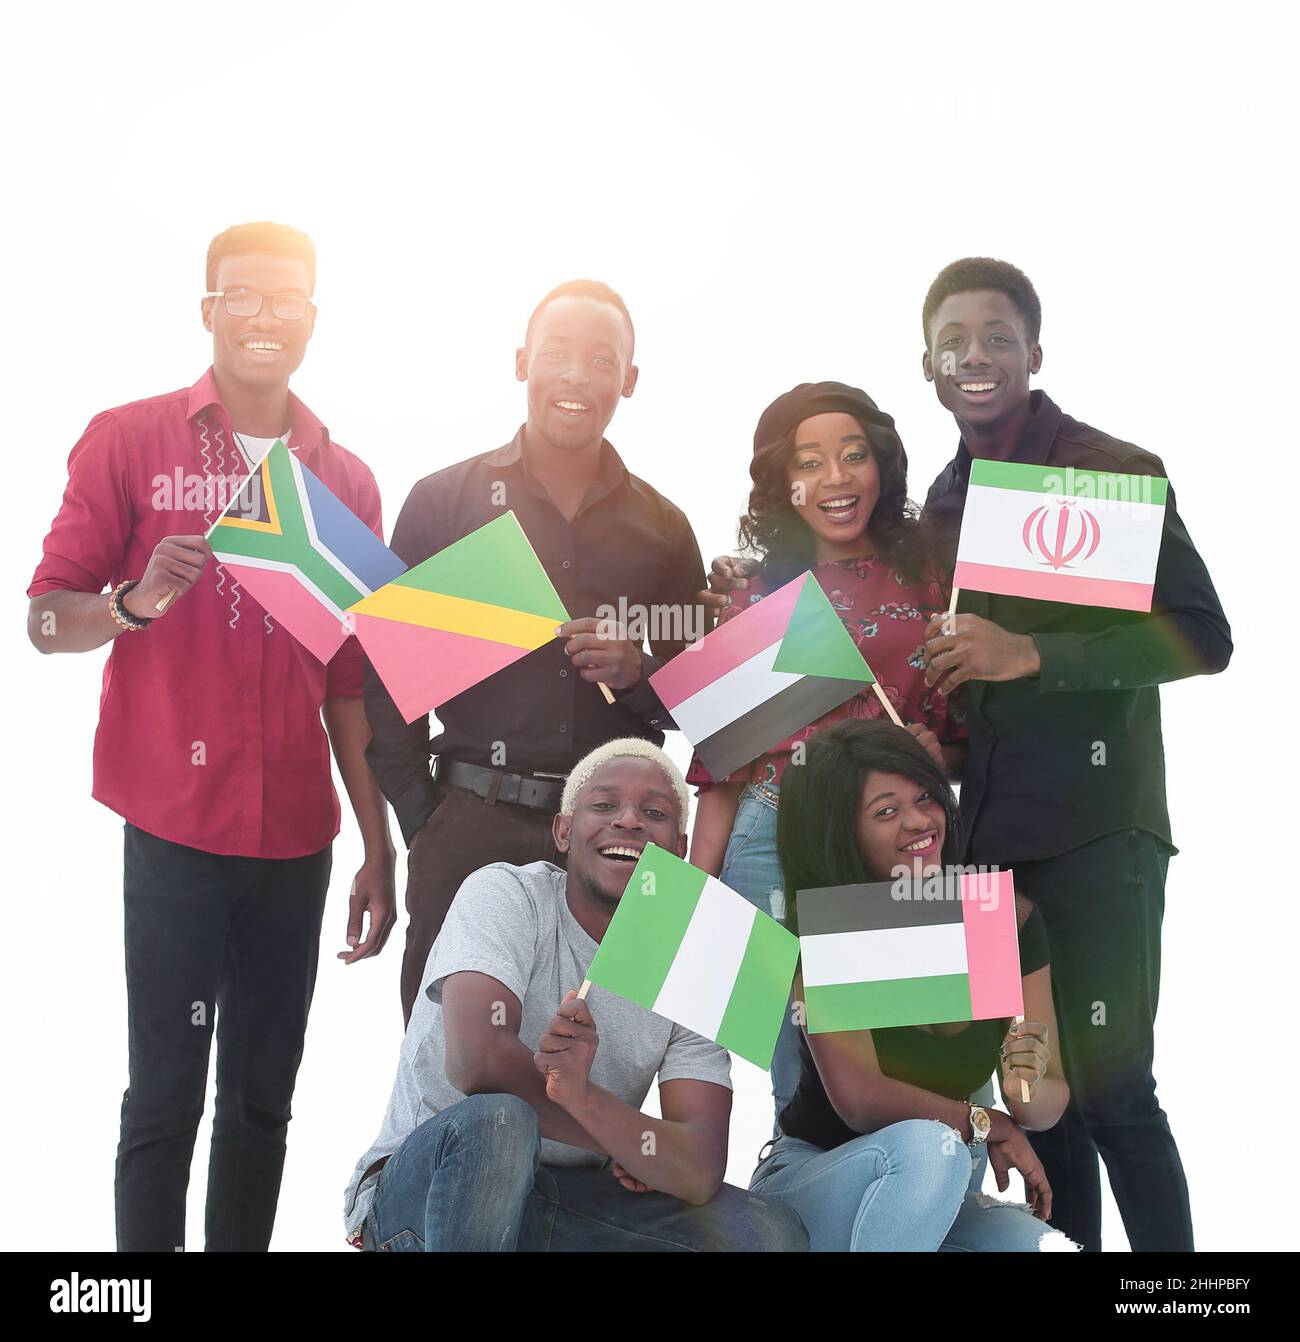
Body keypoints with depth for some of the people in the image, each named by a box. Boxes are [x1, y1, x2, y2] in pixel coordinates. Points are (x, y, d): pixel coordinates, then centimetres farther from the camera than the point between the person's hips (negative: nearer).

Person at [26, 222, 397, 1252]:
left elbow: (352, 681, 12)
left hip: (294, 836, 3)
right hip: (175, 828, -3)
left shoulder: (345, 479, 11)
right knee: (166, 1098, -2)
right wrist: (138, 599, -23)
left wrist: (380, 848, 9)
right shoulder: (129, 442, 2)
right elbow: (47, 619, -1)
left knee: (263, 1101, 8)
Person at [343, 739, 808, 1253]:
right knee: (495, 1120, -37)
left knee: (771, 1233, -17)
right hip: (420, 1189, -4)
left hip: (571, 1201, 4)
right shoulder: (505, 894, -11)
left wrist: (582, 1097, -37)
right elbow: (478, 1059, -29)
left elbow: (701, 1173, -16)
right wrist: (645, 1146, -17)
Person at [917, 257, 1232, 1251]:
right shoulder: (945, 501, 14)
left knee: (1109, 1085, -5)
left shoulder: (1116, 473, -5)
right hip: (986, 826, 6)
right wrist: (940, 675, 2)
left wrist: (1031, 655, -20)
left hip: (1094, 822, -6)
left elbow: (1203, 637, -12)